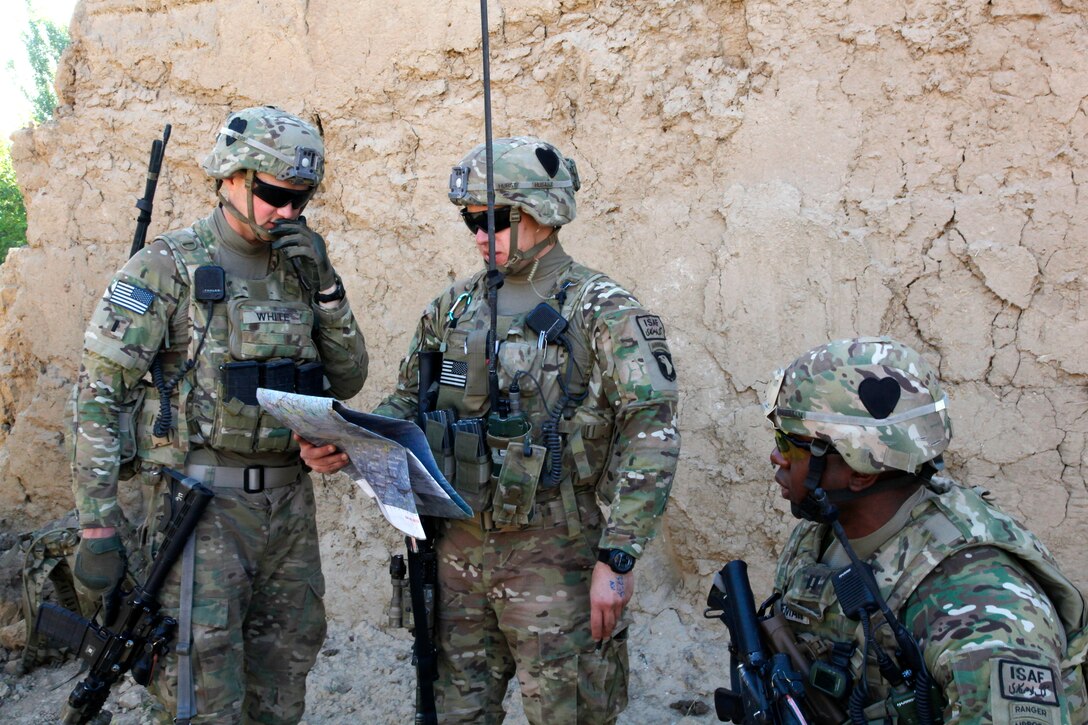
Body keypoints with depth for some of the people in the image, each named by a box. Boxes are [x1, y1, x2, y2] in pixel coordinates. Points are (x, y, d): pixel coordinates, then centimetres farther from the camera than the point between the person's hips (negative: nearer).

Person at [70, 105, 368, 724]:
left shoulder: (300, 267, 10)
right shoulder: (168, 267, -7)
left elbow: (348, 379, 9)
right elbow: (100, 395, -9)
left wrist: (325, 286, -4)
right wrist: (98, 526, -13)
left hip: (290, 503, 6)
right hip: (201, 504, -5)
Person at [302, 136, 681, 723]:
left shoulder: (603, 311, -9)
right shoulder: (454, 306, 8)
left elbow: (650, 435, -15)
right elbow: (408, 404, 15)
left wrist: (617, 558, -19)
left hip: (556, 560, -5)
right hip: (460, 549, 5)